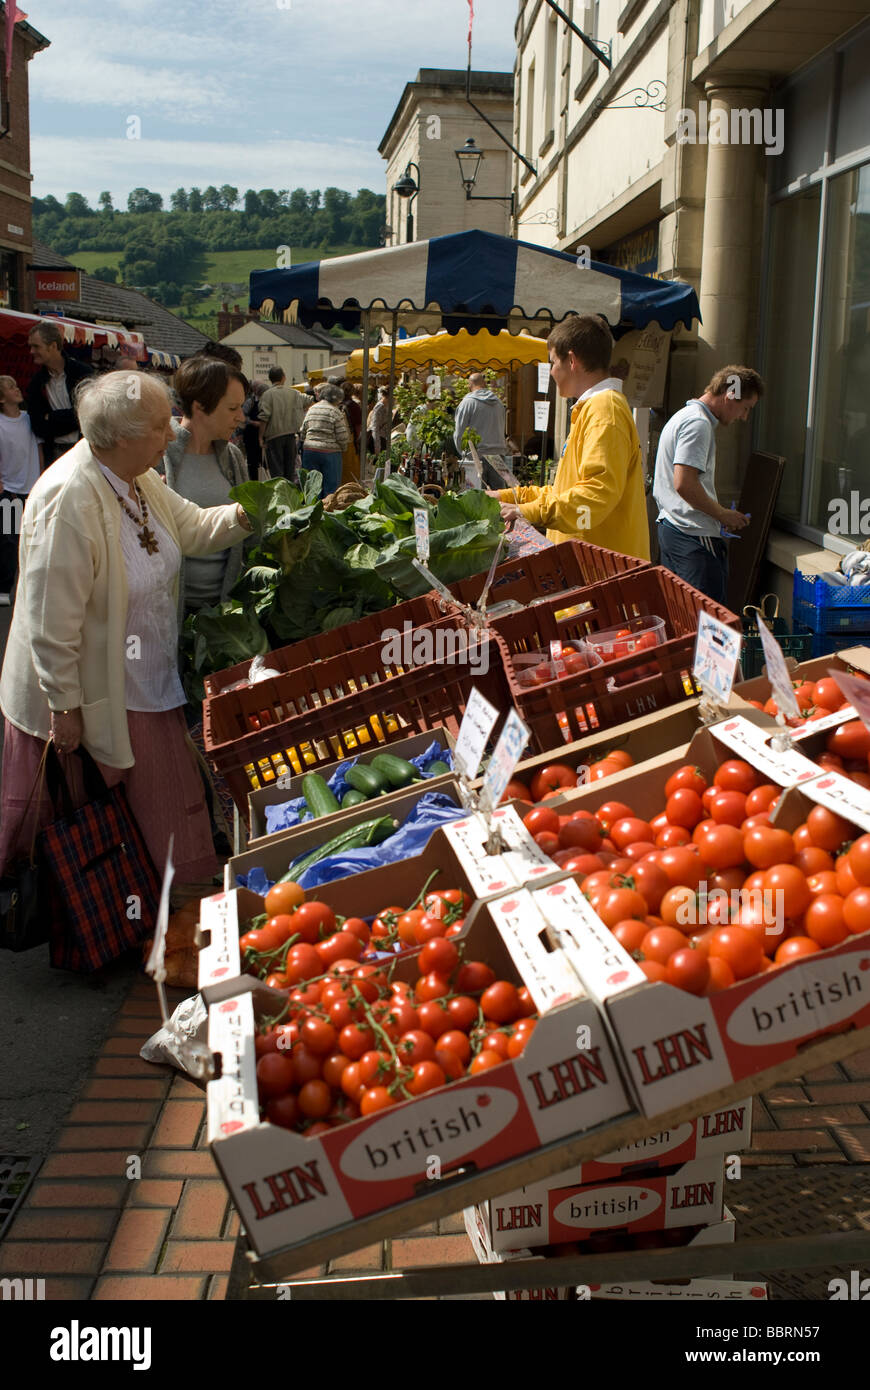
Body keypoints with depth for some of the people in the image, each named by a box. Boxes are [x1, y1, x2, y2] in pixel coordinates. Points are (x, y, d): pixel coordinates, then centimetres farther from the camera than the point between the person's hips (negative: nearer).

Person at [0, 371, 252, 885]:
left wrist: (240, 517, -7)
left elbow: (191, 526, 14)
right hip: (86, 696, -8)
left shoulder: (137, 478, 0)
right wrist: (65, 704, -19)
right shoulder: (69, 500, -29)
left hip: (147, 684, 8)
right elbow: (51, 620, -26)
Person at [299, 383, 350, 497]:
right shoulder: (335, 412, -7)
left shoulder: (311, 409, 11)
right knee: (331, 485, 0)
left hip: (309, 449, 5)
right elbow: (343, 437, -10)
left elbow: (303, 433, 13)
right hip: (329, 452, -5)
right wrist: (343, 447, 10)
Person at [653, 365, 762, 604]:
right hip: (694, 536, -11)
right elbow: (684, 485, -24)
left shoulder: (683, 415, 19)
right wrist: (724, 515, -12)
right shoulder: (699, 424, -15)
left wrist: (720, 514, 18)